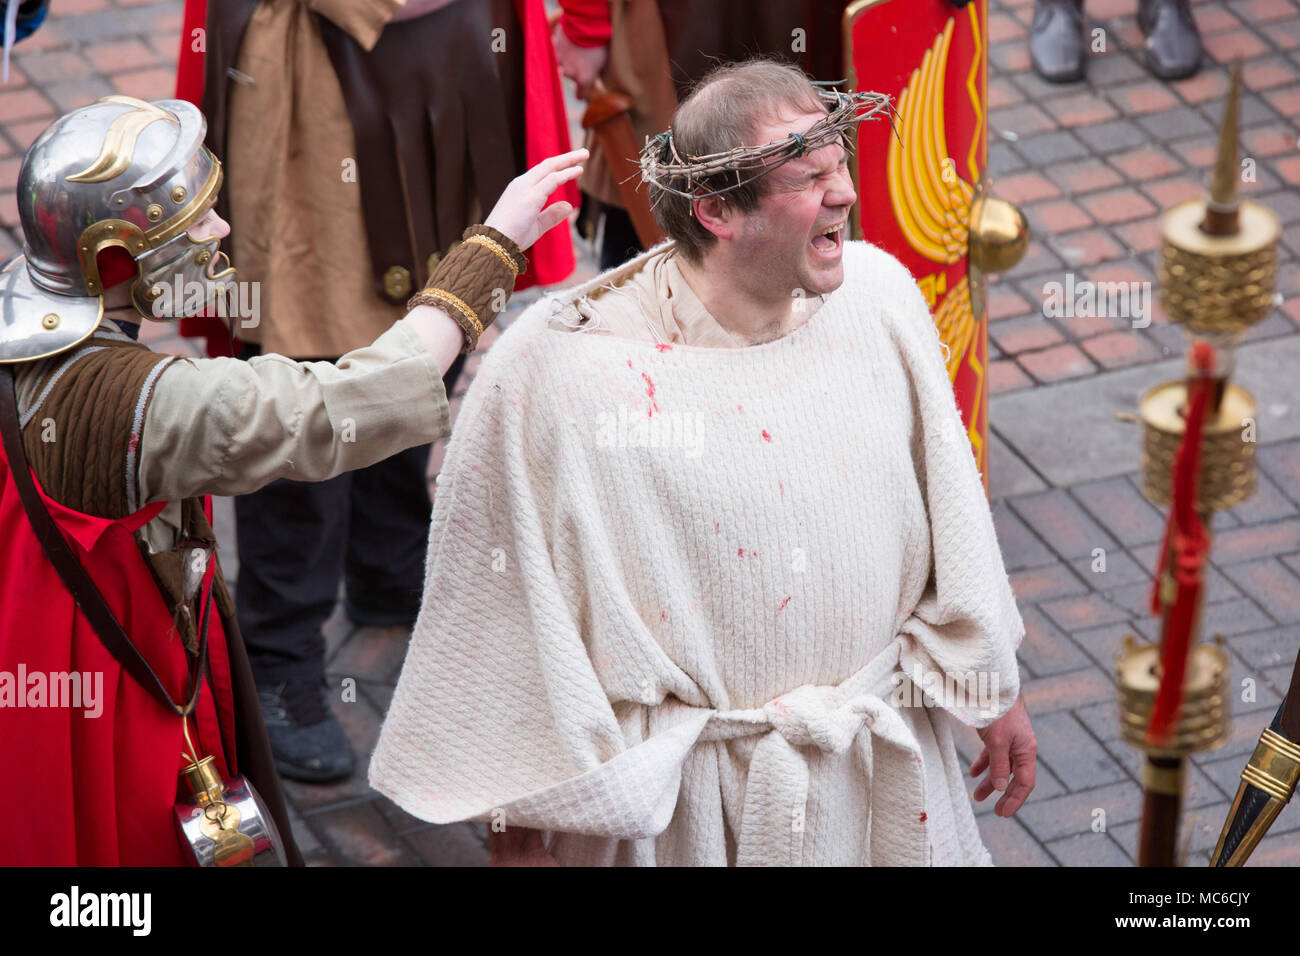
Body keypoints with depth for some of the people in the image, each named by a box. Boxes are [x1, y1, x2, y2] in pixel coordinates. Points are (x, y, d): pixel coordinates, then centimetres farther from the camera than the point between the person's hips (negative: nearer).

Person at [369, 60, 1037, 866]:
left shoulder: (880, 296, -9)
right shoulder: (557, 373, -23)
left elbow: (948, 505, 4)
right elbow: (506, 608, -14)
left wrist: (996, 690, 12)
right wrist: (520, 816, -7)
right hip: (681, 797, -4)